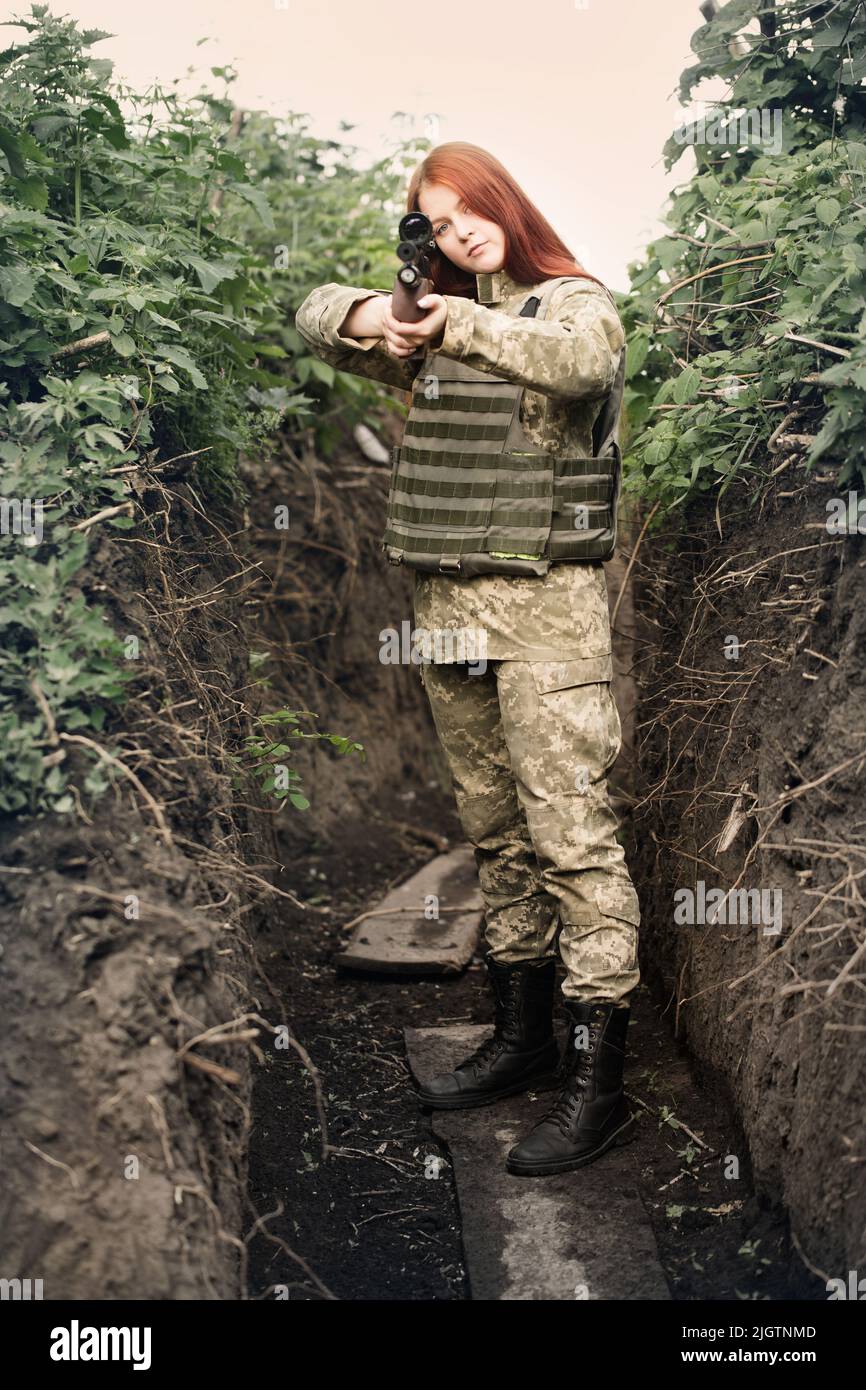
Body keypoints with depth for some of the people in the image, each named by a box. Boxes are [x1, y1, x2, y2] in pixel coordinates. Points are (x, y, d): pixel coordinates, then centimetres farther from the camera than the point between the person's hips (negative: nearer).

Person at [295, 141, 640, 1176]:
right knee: (493, 830, 12)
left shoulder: (575, 299, 1)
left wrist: (467, 323, -19)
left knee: (568, 830, -9)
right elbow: (314, 316, 16)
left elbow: (583, 358, -21)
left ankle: (596, 1080, -4)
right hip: (445, 604, 6)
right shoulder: (434, 327, 16)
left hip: (544, 601, -6)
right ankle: (522, 1038, 24)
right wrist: (364, 315, -5)